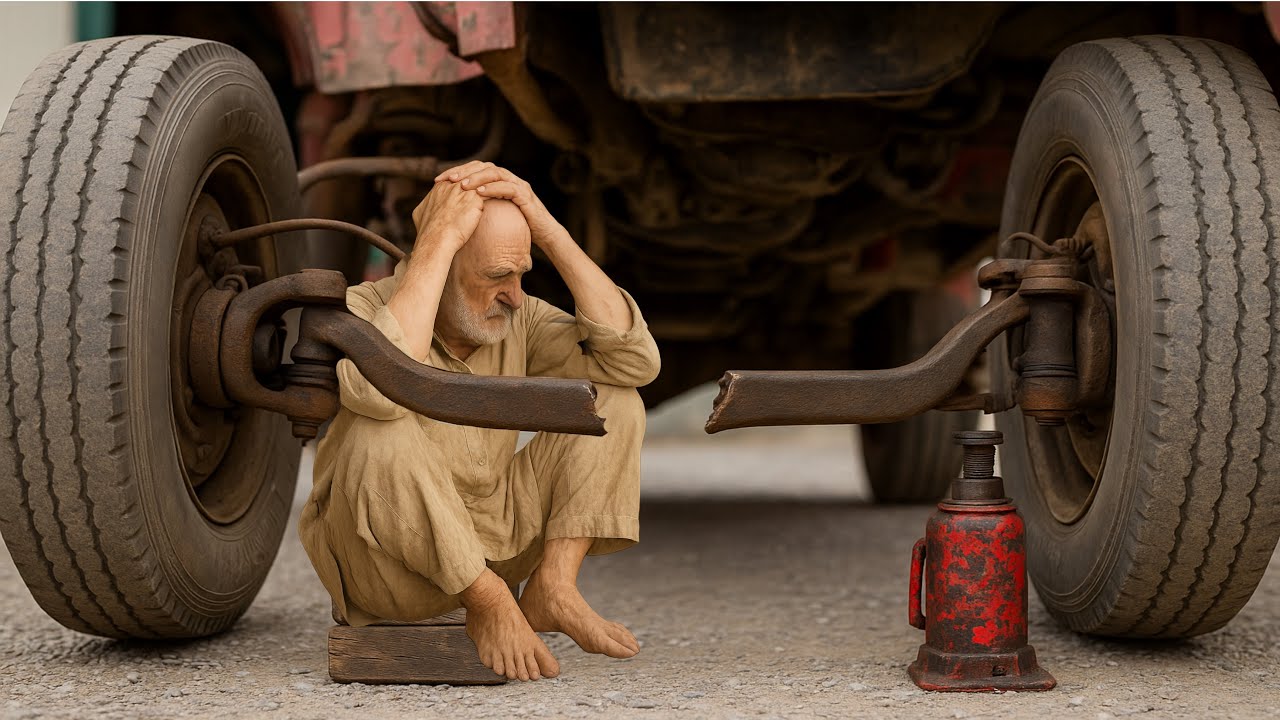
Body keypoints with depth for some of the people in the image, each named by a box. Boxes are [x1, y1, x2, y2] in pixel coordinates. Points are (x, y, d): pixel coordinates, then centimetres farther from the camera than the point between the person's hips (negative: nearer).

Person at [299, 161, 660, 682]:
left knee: (611, 395, -4)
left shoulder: (516, 319, -1)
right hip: (387, 567, -5)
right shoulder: (364, 309, -17)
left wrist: (548, 231, -19)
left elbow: (635, 359, -15)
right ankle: (491, 606, -19)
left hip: (490, 547, 5)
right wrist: (439, 238, -34)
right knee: (383, 436, -36)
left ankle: (553, 586, -15)